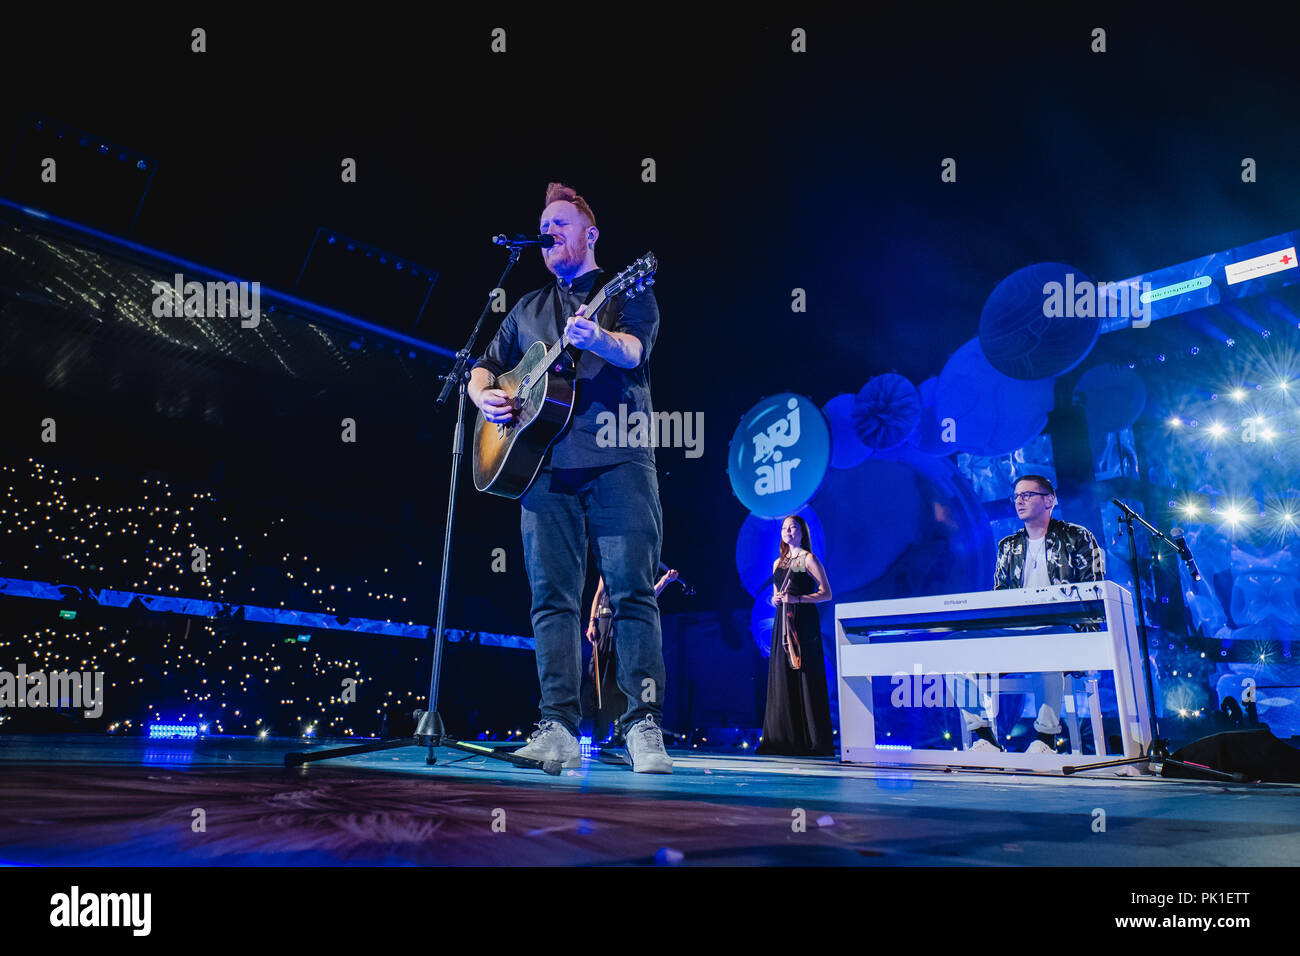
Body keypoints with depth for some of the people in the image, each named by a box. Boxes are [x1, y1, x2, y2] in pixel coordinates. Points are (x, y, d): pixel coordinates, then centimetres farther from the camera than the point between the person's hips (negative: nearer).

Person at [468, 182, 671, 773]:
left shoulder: (626, 292, 12)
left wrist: (597, 338, -31)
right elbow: (486, 366, 29)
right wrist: (485, 397, 5)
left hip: (617, 459, -4)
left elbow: (633, 349, -8)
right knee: (551, 597, -2)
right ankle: (558, 729, 1)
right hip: (544, 464, 4)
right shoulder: (528, 310, 26)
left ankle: (644, 727, -6)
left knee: (632, 593, -10)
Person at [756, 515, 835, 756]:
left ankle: (812, 740, -4)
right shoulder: (778, 563, 17)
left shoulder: (808, 559, -1)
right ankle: (785, 738, 7)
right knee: (782, 678, 3)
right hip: (783, 621, 6)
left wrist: (797, 599, -16)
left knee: (806, 677, -8)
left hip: (804, 621, -6)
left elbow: (826, 593, -6)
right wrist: (775, 599, 2)